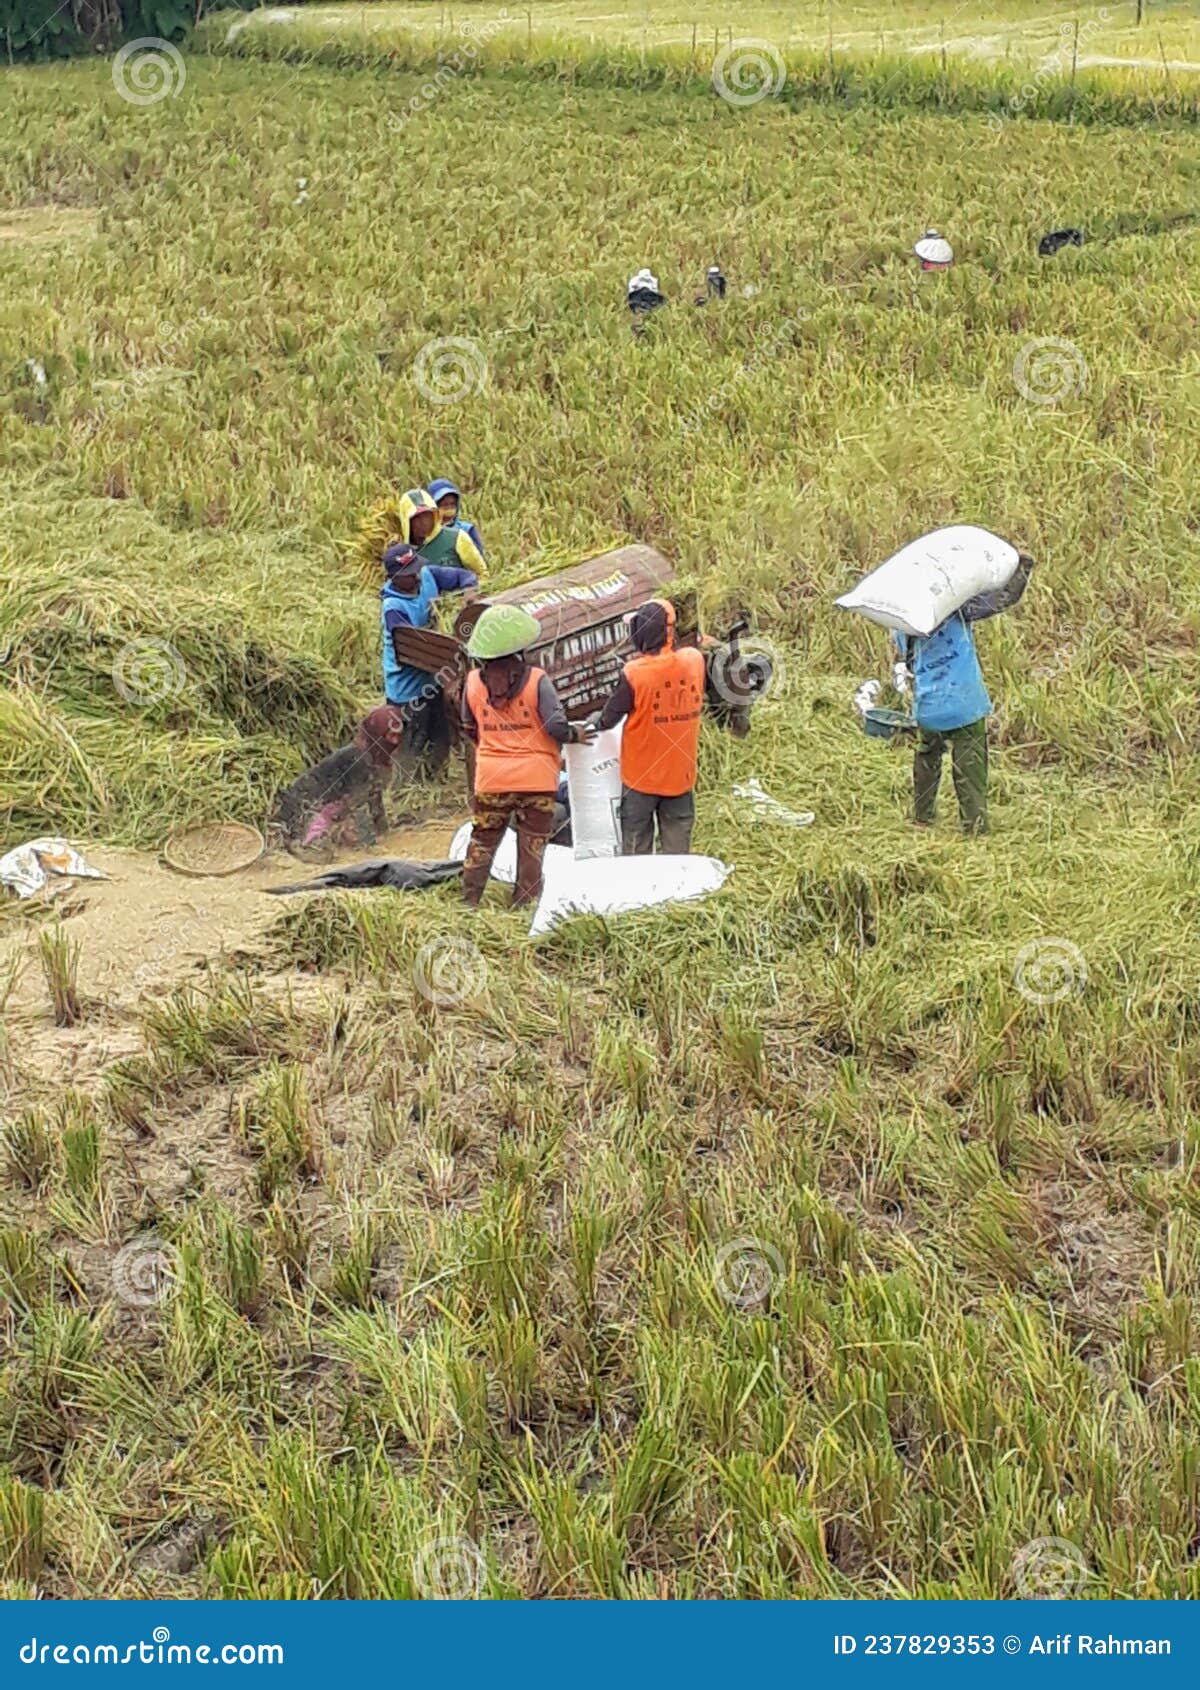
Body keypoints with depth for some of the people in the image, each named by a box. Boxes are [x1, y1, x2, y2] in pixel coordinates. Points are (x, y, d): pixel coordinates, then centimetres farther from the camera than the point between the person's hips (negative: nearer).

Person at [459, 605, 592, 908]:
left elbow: (469, 729, 10)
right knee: (532, 845, 7)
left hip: (491, 777, 3)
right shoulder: (537, 680, -13)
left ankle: (469, 900, 17)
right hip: (536, 776, -3)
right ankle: (524, 904, 10)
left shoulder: (473, 682, -2)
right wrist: (575, 735, 3)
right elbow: (556, 726, -17)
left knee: (482, 841, 15)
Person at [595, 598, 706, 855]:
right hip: (681, 776, 3)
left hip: (641, 778, -3)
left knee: (635, 847, 9)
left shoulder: (633, 673, -21)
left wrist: (597, 724, 12)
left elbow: (608, 719, -9)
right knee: (677, 848, 12)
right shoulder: (695, 661, -9)